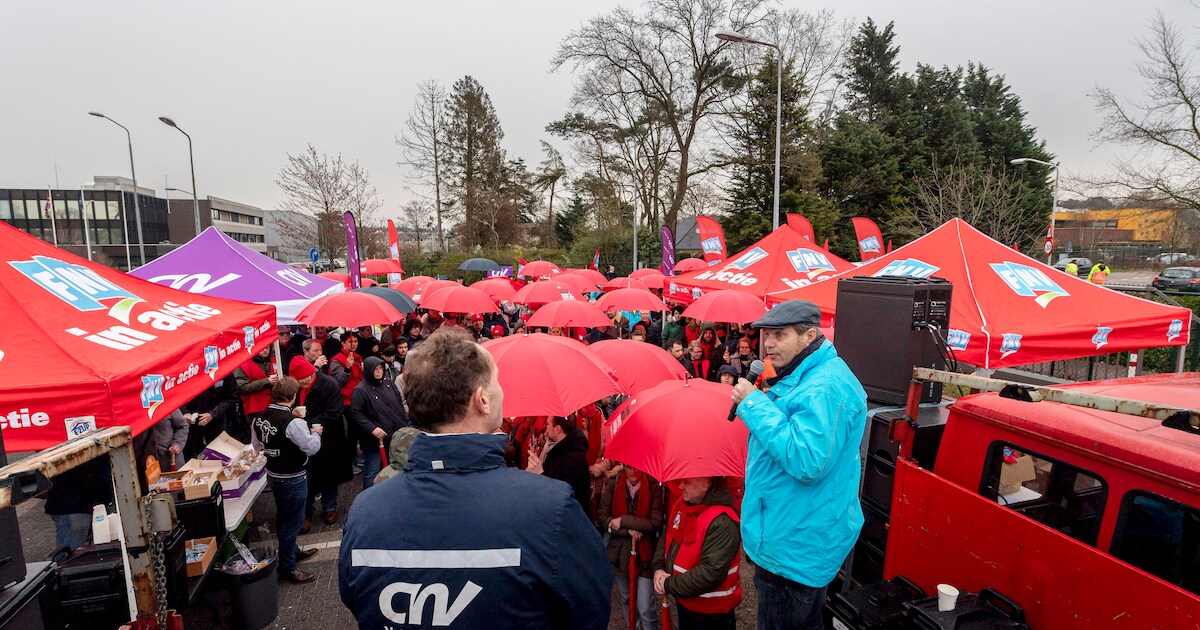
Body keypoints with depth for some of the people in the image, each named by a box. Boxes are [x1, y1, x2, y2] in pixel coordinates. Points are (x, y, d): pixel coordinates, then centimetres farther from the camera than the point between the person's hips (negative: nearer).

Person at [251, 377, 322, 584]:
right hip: (292, 479, -8)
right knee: (292, 520, 6)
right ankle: (287, 569, 16)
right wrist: (315, 433, -5)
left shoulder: (260, 418, -3)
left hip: (273, 474, 8)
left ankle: (293, 552, 44)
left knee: (284, 517, 24)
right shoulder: (293, 422, -28)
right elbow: (312, 447, -23)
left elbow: (257, 446, 12)